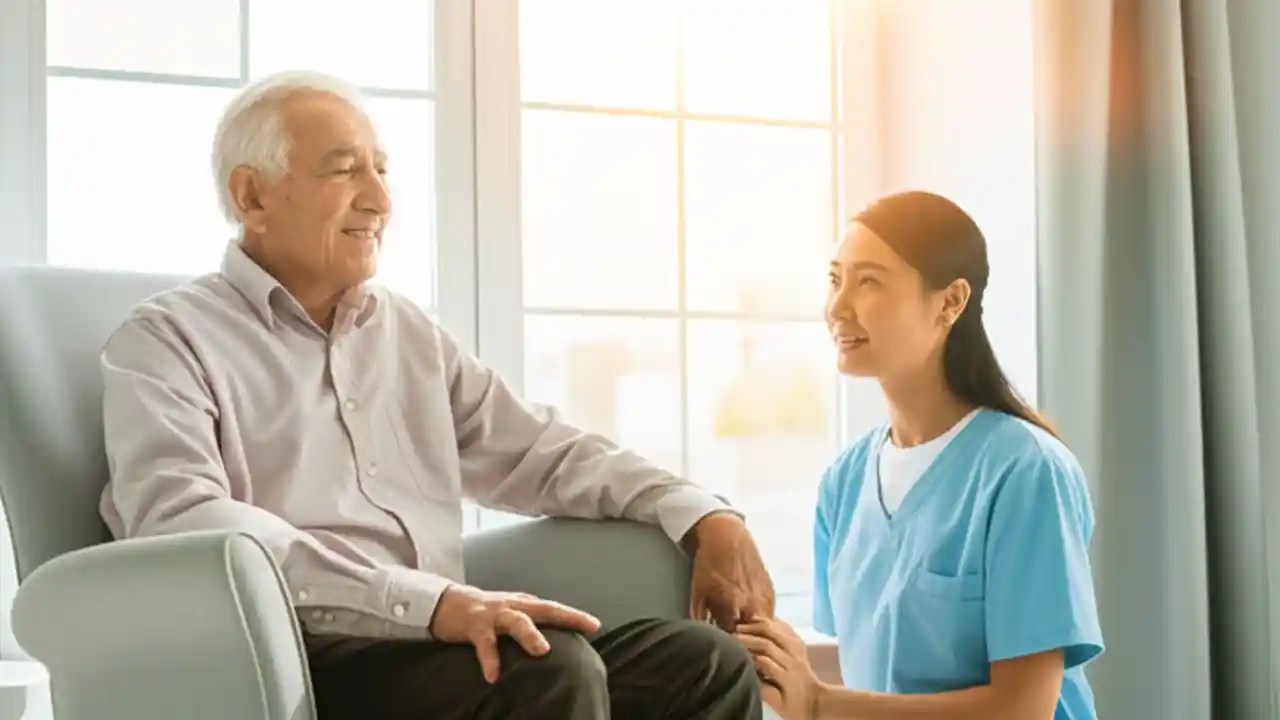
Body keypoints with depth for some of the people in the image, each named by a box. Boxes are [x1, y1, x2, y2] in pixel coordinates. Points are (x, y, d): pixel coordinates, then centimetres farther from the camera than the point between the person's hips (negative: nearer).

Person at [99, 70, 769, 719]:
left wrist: (705, 518, 6)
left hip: (437, 642, 6)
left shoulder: (407, 331, 22)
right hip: (288, 658, -6)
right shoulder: (167, 341, 1)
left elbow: (543, 451, 25)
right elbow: (185, 523, -16)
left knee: (703, 661, -16)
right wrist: (427, 598, -28)